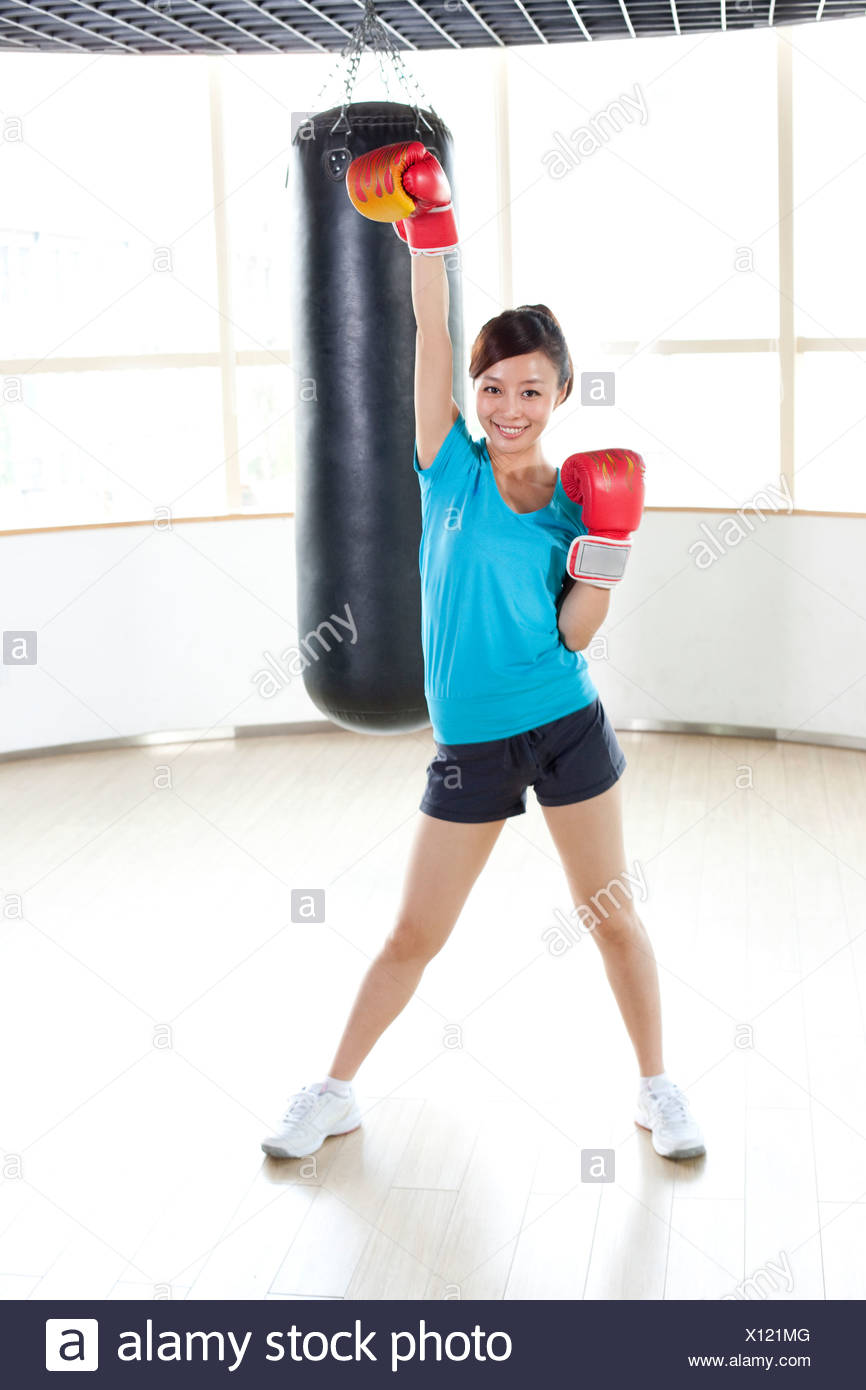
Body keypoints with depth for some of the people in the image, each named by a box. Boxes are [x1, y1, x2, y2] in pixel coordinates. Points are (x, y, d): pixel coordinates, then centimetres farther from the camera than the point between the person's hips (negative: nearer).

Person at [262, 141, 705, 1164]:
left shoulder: (574, 495, 1)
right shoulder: (451, 467, -2)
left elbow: (573, 634, -2)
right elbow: (429, 336, -13)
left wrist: (606, 550, -14)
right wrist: (428, 231, -21)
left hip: (568, 729, 1)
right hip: (470, 746, 0)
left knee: (613, 918, 9)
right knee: (413, 936, 8)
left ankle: (658, 1090, 29)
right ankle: (335, 1092, 27)